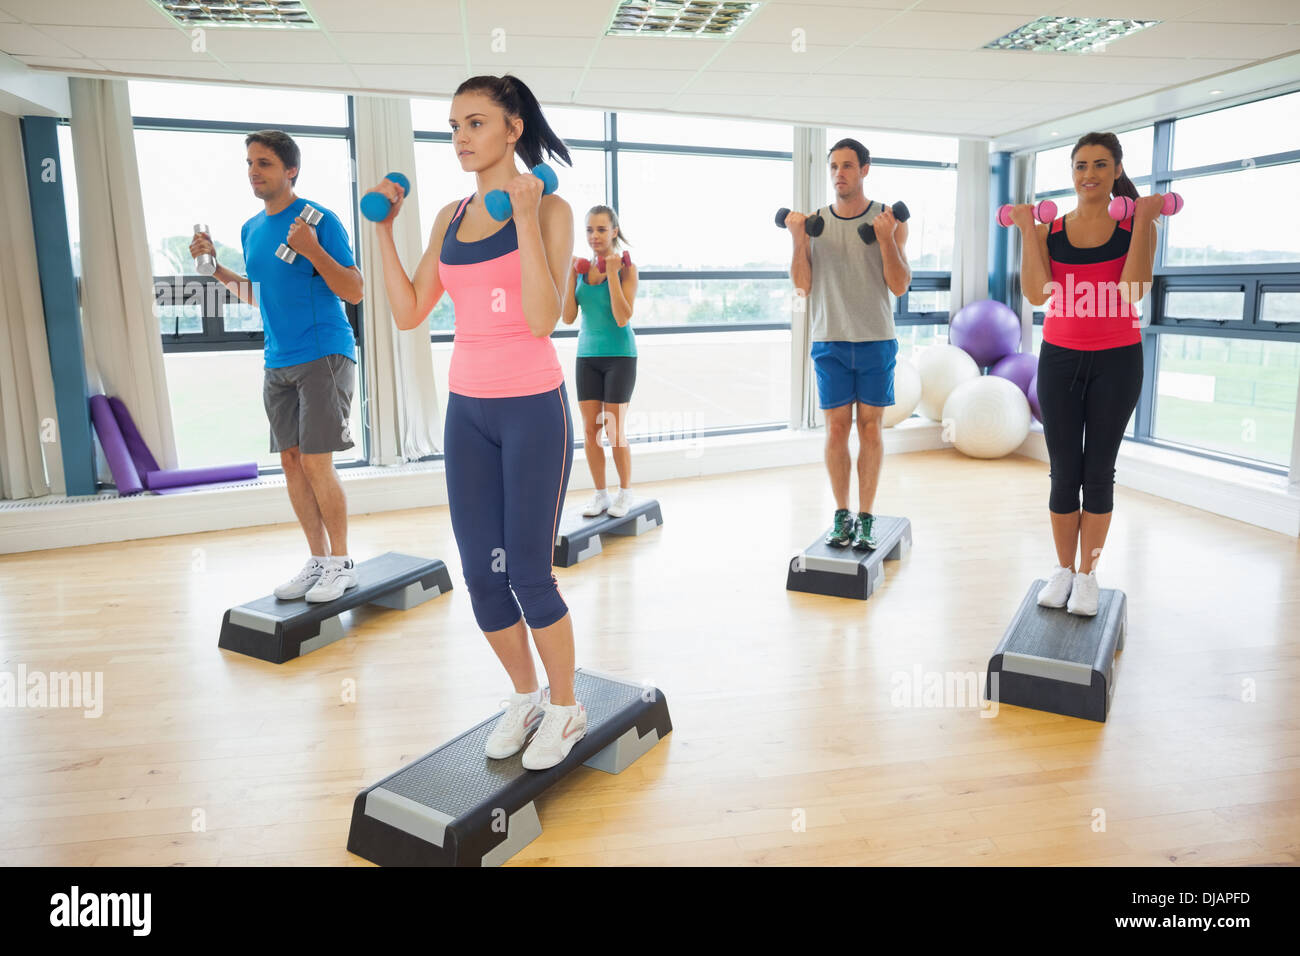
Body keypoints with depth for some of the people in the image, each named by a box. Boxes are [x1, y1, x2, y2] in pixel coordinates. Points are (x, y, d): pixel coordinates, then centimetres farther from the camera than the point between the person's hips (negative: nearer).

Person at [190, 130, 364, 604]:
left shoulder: (319, 219, -7)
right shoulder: (251, 229, 15)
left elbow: (354, 291, -11)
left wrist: (312, 250, -23)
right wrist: (216, 267, 13)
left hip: (324, 355, -7)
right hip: (278, 363, 7)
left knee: (316, 461, -9)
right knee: (291, 460, 7)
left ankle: (341, 563, 5)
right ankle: (318, 560, 18)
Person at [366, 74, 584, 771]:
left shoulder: (549, 208, -5)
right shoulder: (450, 218, 11)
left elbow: (542, 318, -18)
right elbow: (409, 314, 9)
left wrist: (524, 219, -21)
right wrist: (384, 229, 6)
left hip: (533, 410, -5)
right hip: (467, 410, 6)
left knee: (528, 573, -1)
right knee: (481, 575, 8)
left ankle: (565, 707, 23)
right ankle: (524, 696, 31)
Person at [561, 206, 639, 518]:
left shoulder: (626, 267, -8)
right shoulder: (581, 267, 5)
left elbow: (622, 319, -18)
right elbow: (568, 318, 0)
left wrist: (612, 273, -20)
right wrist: (571, 275, -6)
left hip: (619, 355, -4)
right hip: (588, 354, 4)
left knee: (615, 429, -1)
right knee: (590, 430, 4)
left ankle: (625, 493, 17)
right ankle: (600, 495, 17)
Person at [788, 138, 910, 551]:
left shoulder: (889, 219, 1)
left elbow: (900, 286, -4)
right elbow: (802, 287, 1)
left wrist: (886, 238, -16)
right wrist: (798, 240, -10)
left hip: (876, 341, -1)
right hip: (830, 341, 1)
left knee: (870, 427, 2)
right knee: (836, 428, 3)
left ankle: (866, 517, 11)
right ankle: (842, 515, 14)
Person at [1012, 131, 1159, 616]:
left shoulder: (1134, 225, -1)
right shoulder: (1049, 229, 2)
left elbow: (1133, 290, -17)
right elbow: (1037, 294, -13)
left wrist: (1143, 223, -16)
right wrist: (1027, 231, -12)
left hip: (1116, 360, -1)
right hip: (1060, 358, 1)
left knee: (1098, 471, 4)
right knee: (1064, 471, 5)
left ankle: (1088, 575, 15)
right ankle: (1063, 569, 19)